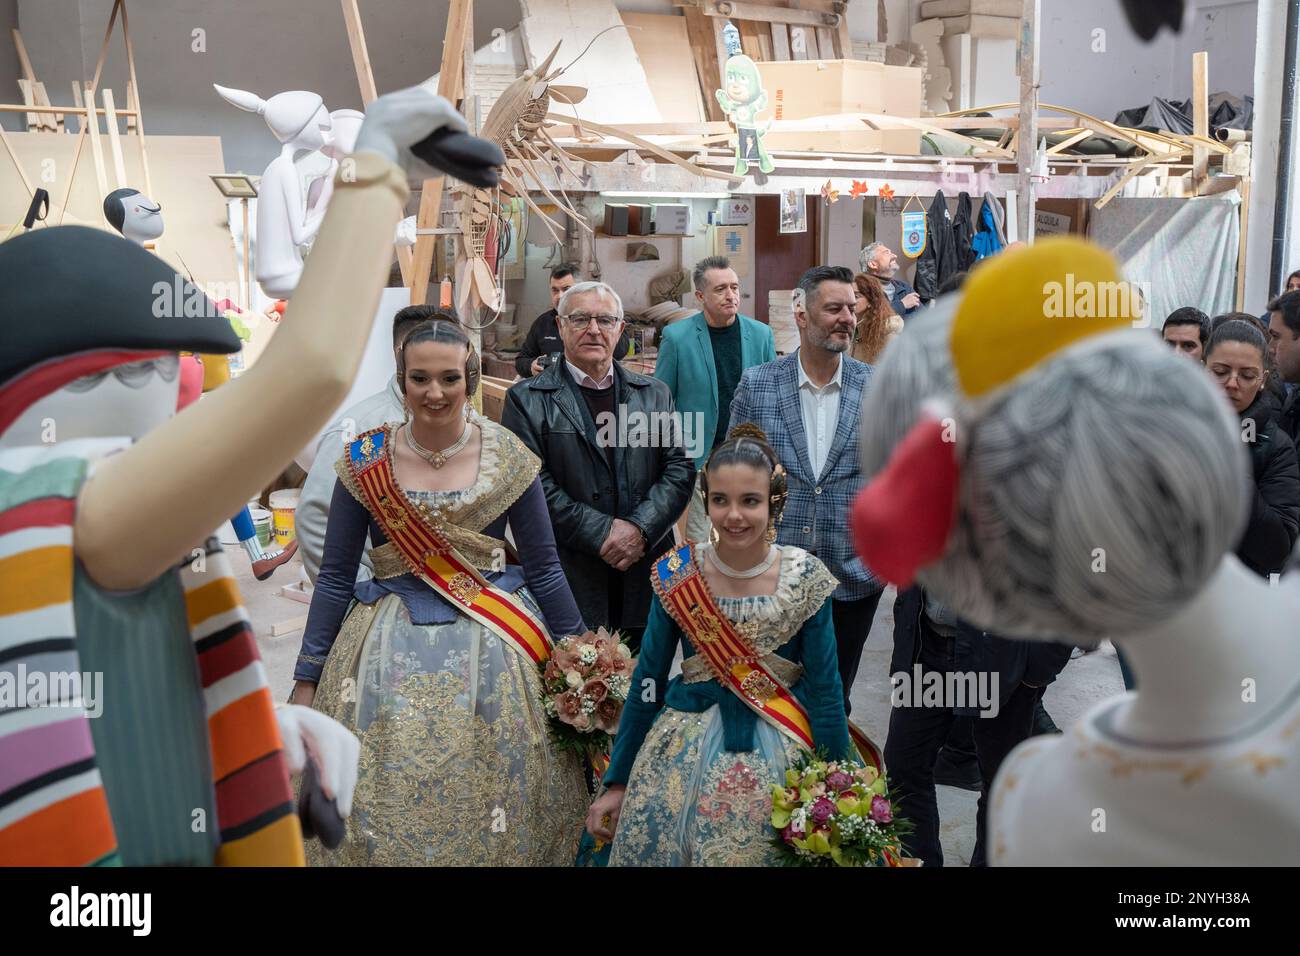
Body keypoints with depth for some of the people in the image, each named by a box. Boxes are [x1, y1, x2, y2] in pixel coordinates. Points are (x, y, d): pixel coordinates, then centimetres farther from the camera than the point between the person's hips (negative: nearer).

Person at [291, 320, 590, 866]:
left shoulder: (507, 456, -3)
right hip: (391, 647, 0)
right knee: (387, 799, 3)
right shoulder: (365, 461, -3)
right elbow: (335, 575, 2)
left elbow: (543, 568, 3)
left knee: (493, 802, 2)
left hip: (495, 644, 0)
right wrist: (308, 679, 2)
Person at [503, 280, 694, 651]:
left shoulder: (655, 394, 13)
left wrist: (640, 529, -10)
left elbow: (680, 469, 6)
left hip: (646, 577, 3)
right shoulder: (527, 399, 1)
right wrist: (602, 533, -14)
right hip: (569, 581, -3)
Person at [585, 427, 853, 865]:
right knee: (656, 849, 6)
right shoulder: (676, 576, -7)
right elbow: (648, 682, 0)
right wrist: (617, 782, 4)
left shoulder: (804, 579, -10)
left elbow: (824, 690, -4)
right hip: (684, 752, 1)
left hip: (779, 755, -1)